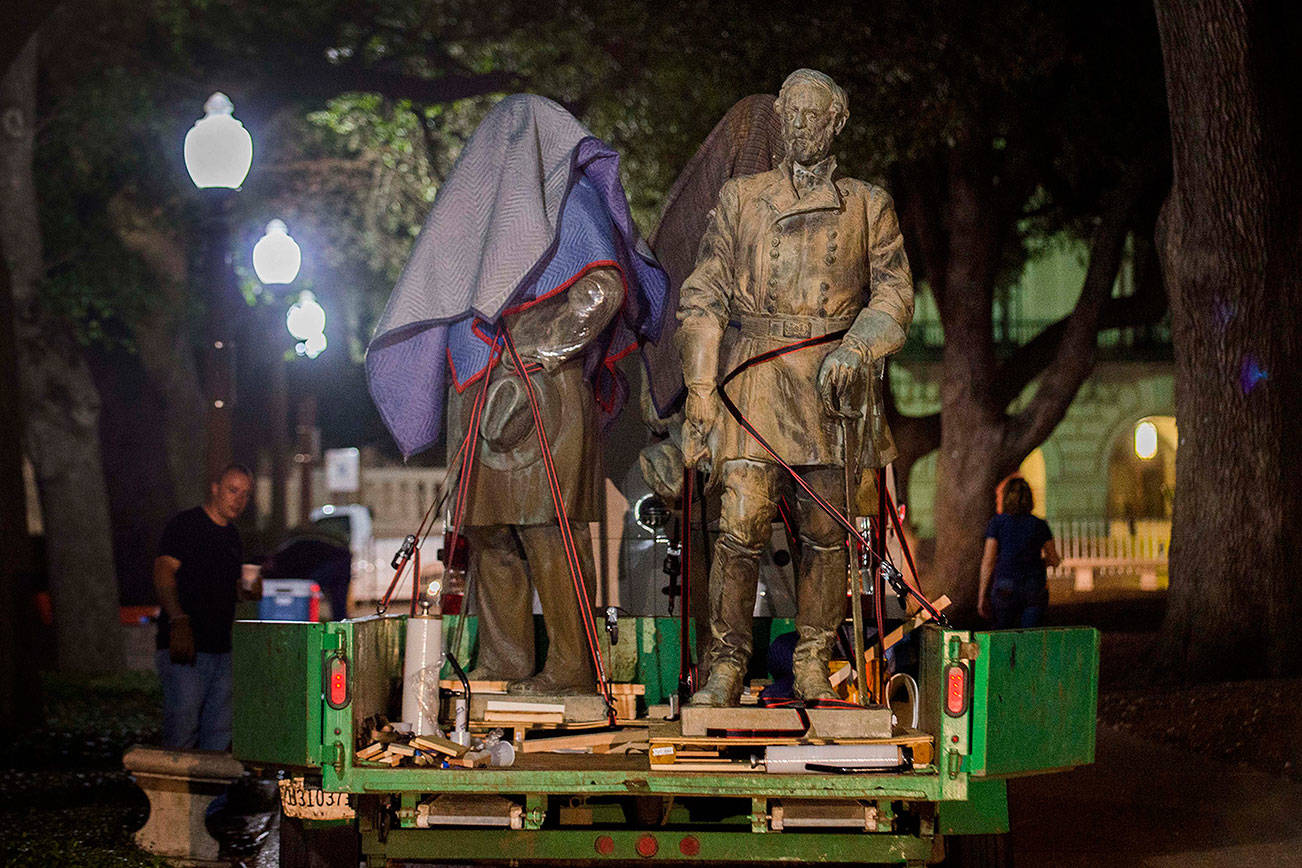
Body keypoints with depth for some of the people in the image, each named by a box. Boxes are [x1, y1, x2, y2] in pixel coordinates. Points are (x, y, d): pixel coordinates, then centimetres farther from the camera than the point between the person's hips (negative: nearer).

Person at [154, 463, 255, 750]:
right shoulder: (185, 525, -5)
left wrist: (249, 592, 6)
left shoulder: (232, 536, 19)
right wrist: (178, 621, -32)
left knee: (219, 734, 7)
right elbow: (163, 573, -18)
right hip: (184, 650, -8)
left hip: (222, 650, 8)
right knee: (182, 728, -13)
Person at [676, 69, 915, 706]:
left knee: (827, 531, 1)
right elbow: (703, 298, 9)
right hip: (755, 372, -1)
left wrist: (855, 348, -13)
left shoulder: (868, 206, 13)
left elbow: (894, 292, 6)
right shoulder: (740, 200, 13)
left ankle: (813, 664, 10)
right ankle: (726, 666, -6)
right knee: (742, 522, -11)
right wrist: (700, 386, -1)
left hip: (834, 379, 1)